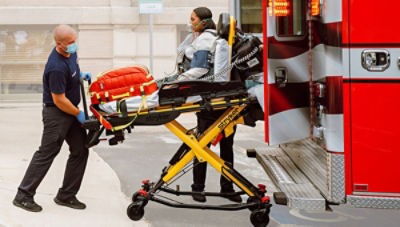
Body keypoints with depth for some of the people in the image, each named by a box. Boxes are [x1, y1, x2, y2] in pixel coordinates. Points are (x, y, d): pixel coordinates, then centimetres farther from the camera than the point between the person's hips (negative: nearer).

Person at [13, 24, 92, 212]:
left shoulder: (71, 52, 2)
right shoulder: (56, 67, -27)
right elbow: (59, 100, -23)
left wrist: (80, 75, 8)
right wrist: (79, 114, -12)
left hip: (71, 111, 9)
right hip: (56, 114, -9)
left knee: (80, 151, 8)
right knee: (46, 154, -2)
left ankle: (66, 196, 18)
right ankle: (23, 196, 10)